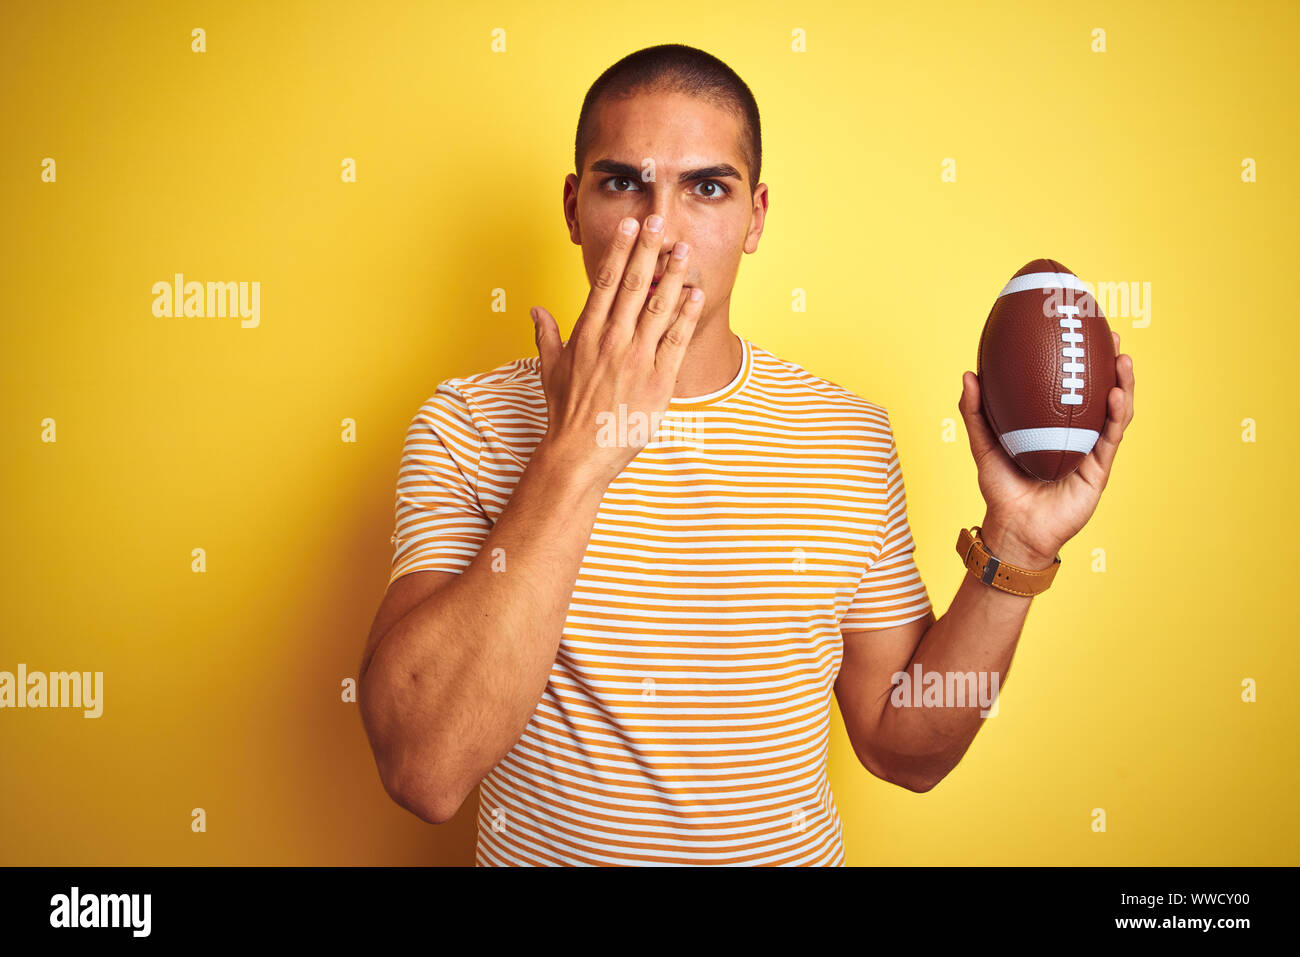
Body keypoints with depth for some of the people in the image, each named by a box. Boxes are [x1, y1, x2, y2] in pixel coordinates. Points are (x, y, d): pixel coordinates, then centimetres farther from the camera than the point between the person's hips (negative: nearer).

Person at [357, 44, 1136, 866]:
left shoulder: (853, 437, -8)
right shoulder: (467, 425, -14)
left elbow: (905, 748, -2)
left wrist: (1014, 545, -15)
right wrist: (576, 453, -30)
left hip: (790, 852, 2)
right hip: (536, 852, -1)